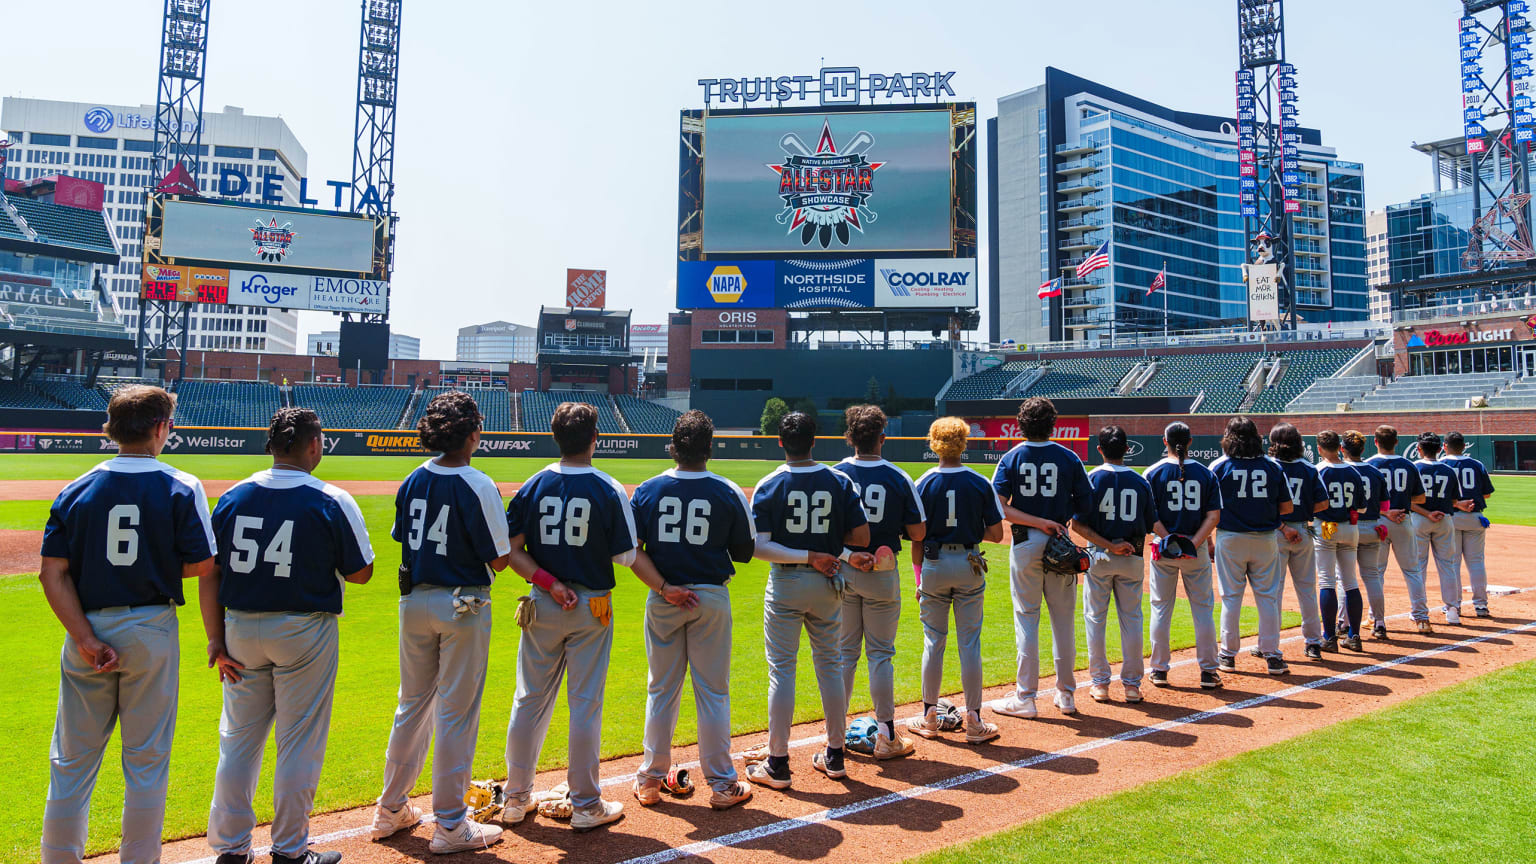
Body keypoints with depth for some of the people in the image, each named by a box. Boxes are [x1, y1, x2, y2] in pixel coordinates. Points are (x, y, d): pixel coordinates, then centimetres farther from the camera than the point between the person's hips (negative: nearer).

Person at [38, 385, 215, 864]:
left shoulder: (77, 489, 1)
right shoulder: (181, 487, -8)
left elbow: (53, 574, -5)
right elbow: (202, 565, -10)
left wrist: (85, 640, -7)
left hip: (88, 628, 3)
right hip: (151, 633, -2)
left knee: (72, 761, 15)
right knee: (146, 761, 9)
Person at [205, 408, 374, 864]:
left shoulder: (232, 497, 1)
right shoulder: (333, 502, -11)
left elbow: (210, 575, 1)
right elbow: (360, 572, -6)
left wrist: (218, 643, 5)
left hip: (241, 630, 4)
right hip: (304, 635, -4)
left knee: (238, 741, 16)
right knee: (299, 743, 7)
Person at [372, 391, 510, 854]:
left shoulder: (412, 481, 2)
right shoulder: (478, 486, -16)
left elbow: (403, 540, 8)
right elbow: (499, 559, -13)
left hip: (414, 602, 6)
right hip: (463, 606, -6)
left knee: (413, 704, 19)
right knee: (456, 712, 3)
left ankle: (391, 810, 30)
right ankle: (450, 826, 13)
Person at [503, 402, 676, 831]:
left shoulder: (534, 486, -1)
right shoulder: (609, 490, -8)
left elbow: (511, 550, -6)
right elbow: (629, 554, -8)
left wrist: (549, 584, -8)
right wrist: (664, 588, 2)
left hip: (542, 604, 3)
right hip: (592, 607, -2)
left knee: (530, 699, 14)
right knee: (585, 704, 5)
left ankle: (516, 798, 25)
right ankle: (585, 804, 15)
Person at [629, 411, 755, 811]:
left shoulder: (648, 490, -5)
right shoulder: (728, 493, -8)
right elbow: (744, 552, -3)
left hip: (662, 599, 2)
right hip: (711, 598, -1)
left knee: (661, 691, 14)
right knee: (713, 692, 7)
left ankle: (650, 779, 23)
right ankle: (722, 784, 15)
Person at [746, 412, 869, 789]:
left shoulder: (769, 485, -8)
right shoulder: (840, 481, -3)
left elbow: (758, 546, -17)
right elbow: (861, 537, -4)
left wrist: (808, 556, -15)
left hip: (785, 585, -2)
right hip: (827, 585, 3)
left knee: (781, 669, 4)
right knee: (830, 665, 14)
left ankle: (777, 764, 9)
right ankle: (835, 755, 24)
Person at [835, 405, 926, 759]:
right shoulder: (898, 478, -7)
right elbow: (918, 533, -4)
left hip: (842, 571, 1)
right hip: (882, 575, -1)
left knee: (843, 652, 12)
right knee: (880, 653, 8)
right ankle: (886, 736, 14)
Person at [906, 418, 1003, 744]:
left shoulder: (923, 484, -5)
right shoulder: (980, 483, -4)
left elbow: (917, 539, -4)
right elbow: (996, 534, -3)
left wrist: (919, 578, 5)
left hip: (934, 565, 0)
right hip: (970, 566, 0)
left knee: (934, 641, 10)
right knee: (969, 643, 6)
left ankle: (930, 718, 18)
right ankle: (974, 722, 12)